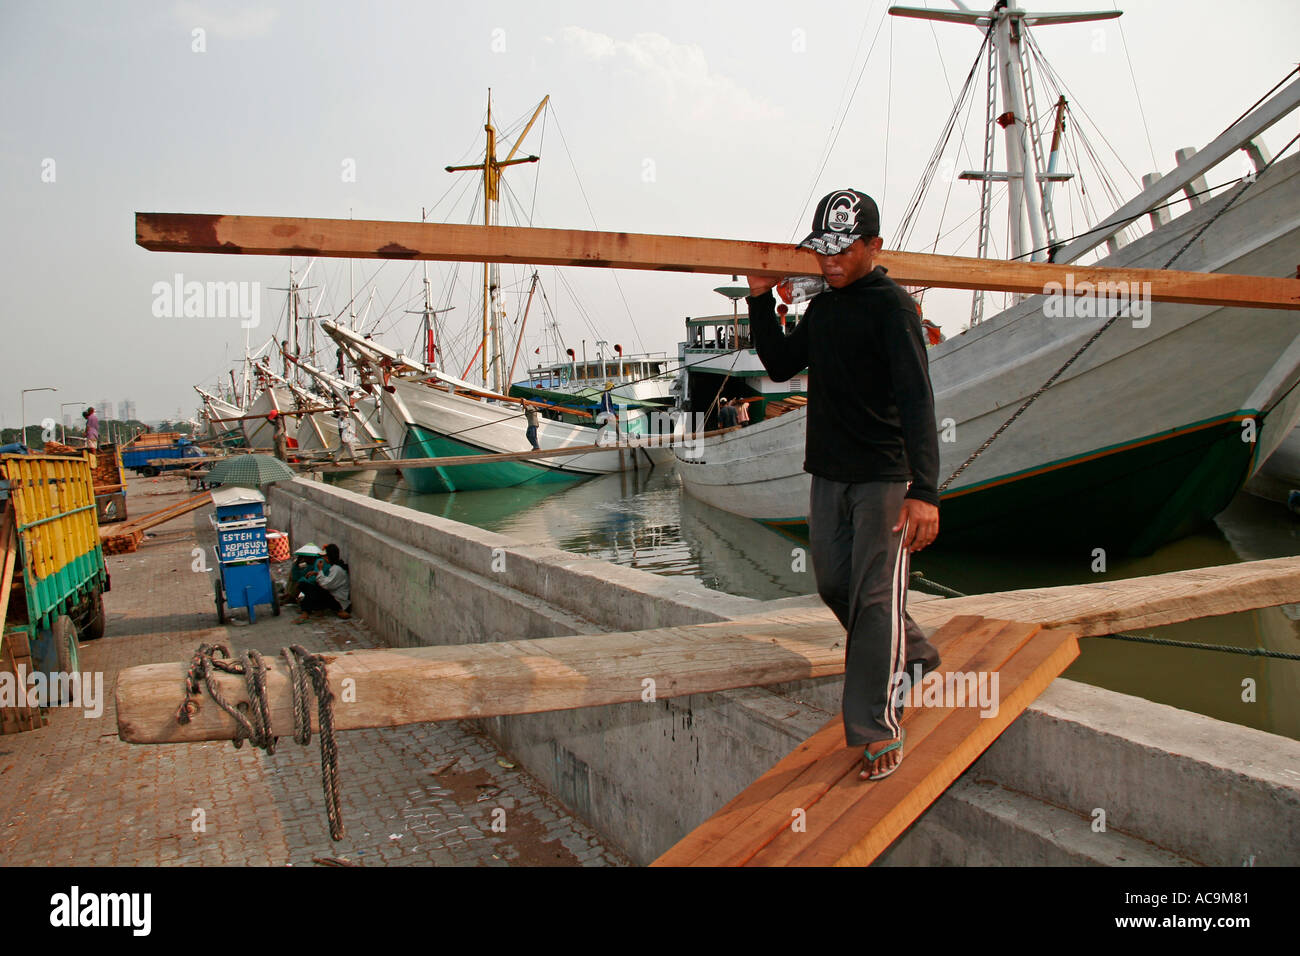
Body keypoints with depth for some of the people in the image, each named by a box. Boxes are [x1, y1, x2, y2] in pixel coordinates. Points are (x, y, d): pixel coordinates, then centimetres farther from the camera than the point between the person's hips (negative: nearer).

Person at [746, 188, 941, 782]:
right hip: (828, 472, 8)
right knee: (835, 586, 14)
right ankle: (913, 659, 37)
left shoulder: (892, 308, -13)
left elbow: (917, 401, -21)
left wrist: (924, 491, -30)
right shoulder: (822, 308, 12)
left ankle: (879, 727, 3)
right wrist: (760, 301, 9)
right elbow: (781, 366, 21)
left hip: (884, 477, -8)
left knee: (875, 597, -7)